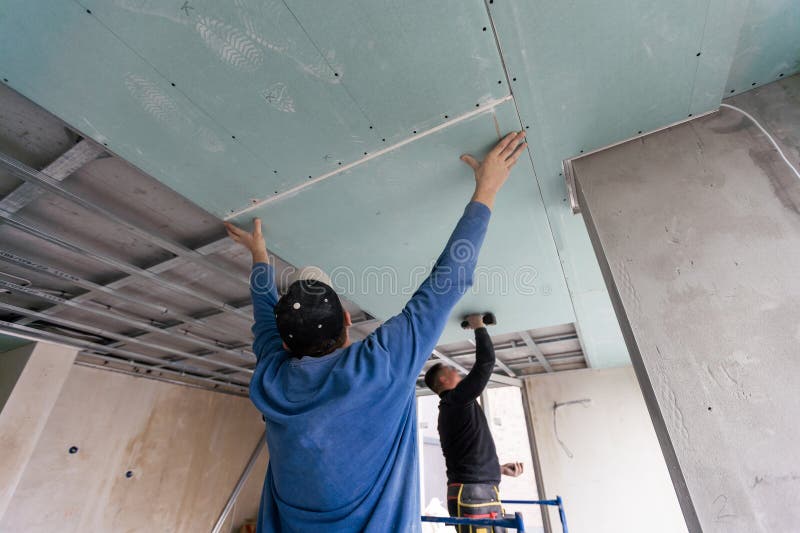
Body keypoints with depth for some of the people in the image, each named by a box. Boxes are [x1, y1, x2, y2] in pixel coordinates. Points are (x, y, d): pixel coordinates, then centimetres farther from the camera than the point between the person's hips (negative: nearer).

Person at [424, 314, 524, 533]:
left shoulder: (450, 408, 19)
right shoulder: (457, 398, -9)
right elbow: (486, 362, -15)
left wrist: (498, 468, 21)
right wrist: (479, 326, -4)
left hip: (476, 492, 10)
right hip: (473, 493, -10)